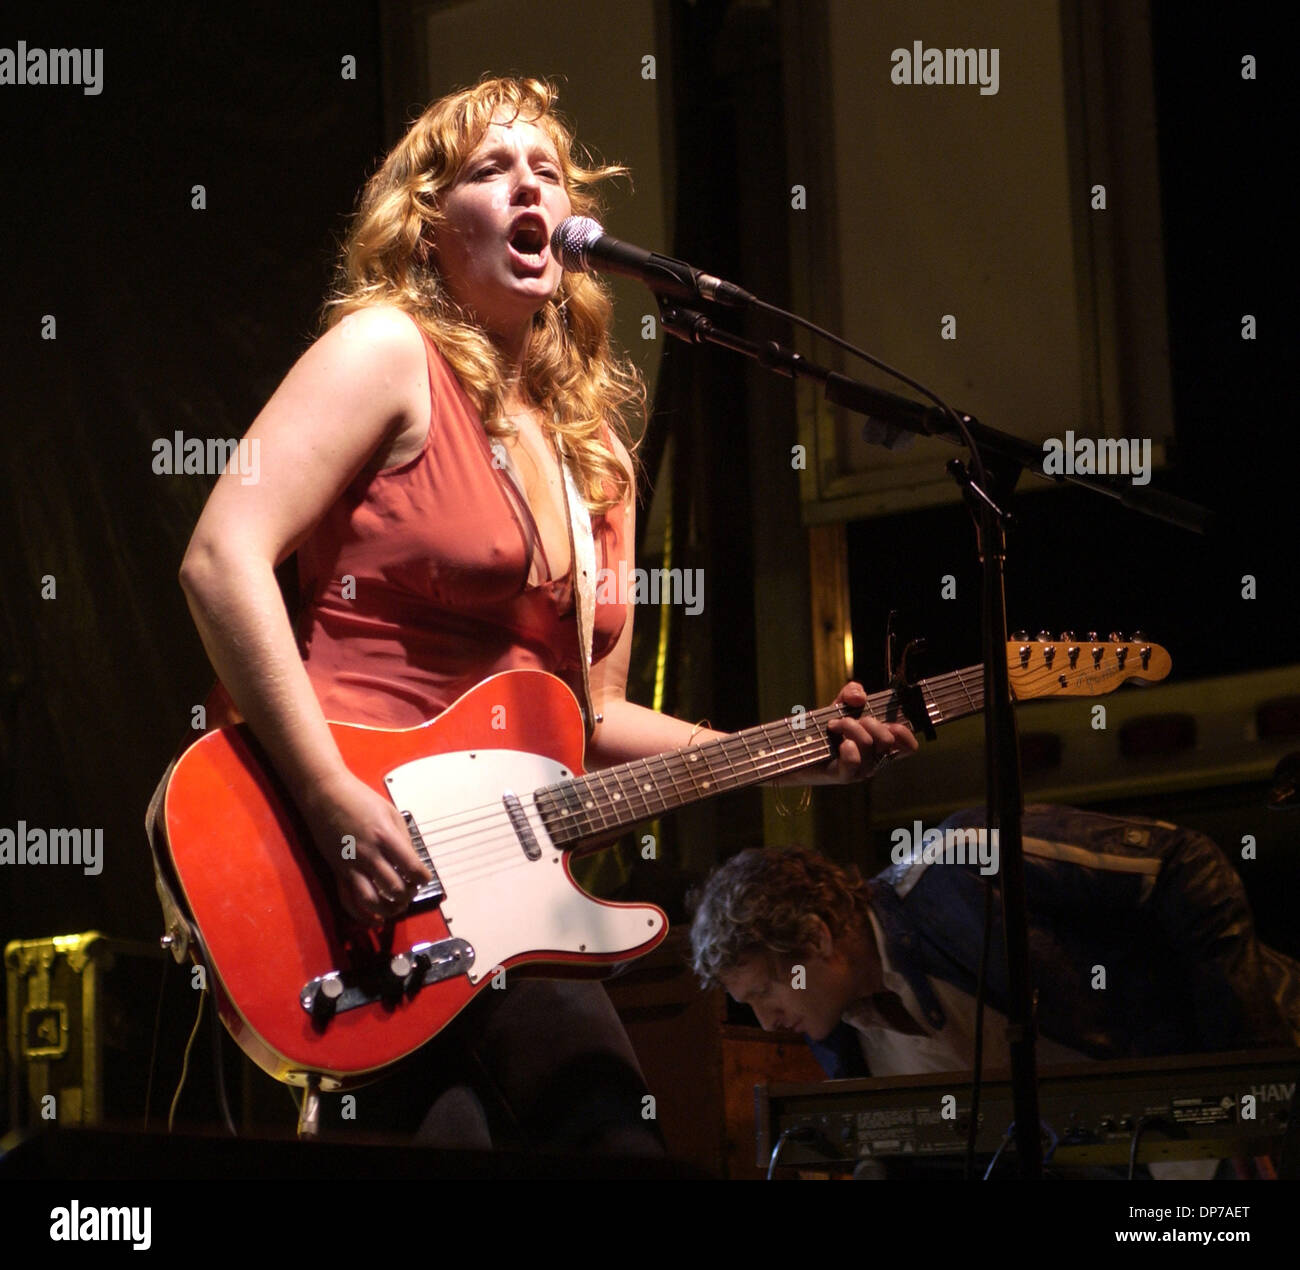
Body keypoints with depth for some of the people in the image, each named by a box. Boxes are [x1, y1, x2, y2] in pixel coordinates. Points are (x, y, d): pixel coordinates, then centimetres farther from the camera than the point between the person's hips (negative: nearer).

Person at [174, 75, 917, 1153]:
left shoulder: (597, 454, 20)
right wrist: (336, 803, -21)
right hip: (361, 845, -8)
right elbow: (222, 559, -13)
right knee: (598, 1115, -25)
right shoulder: (389, 353, -1)